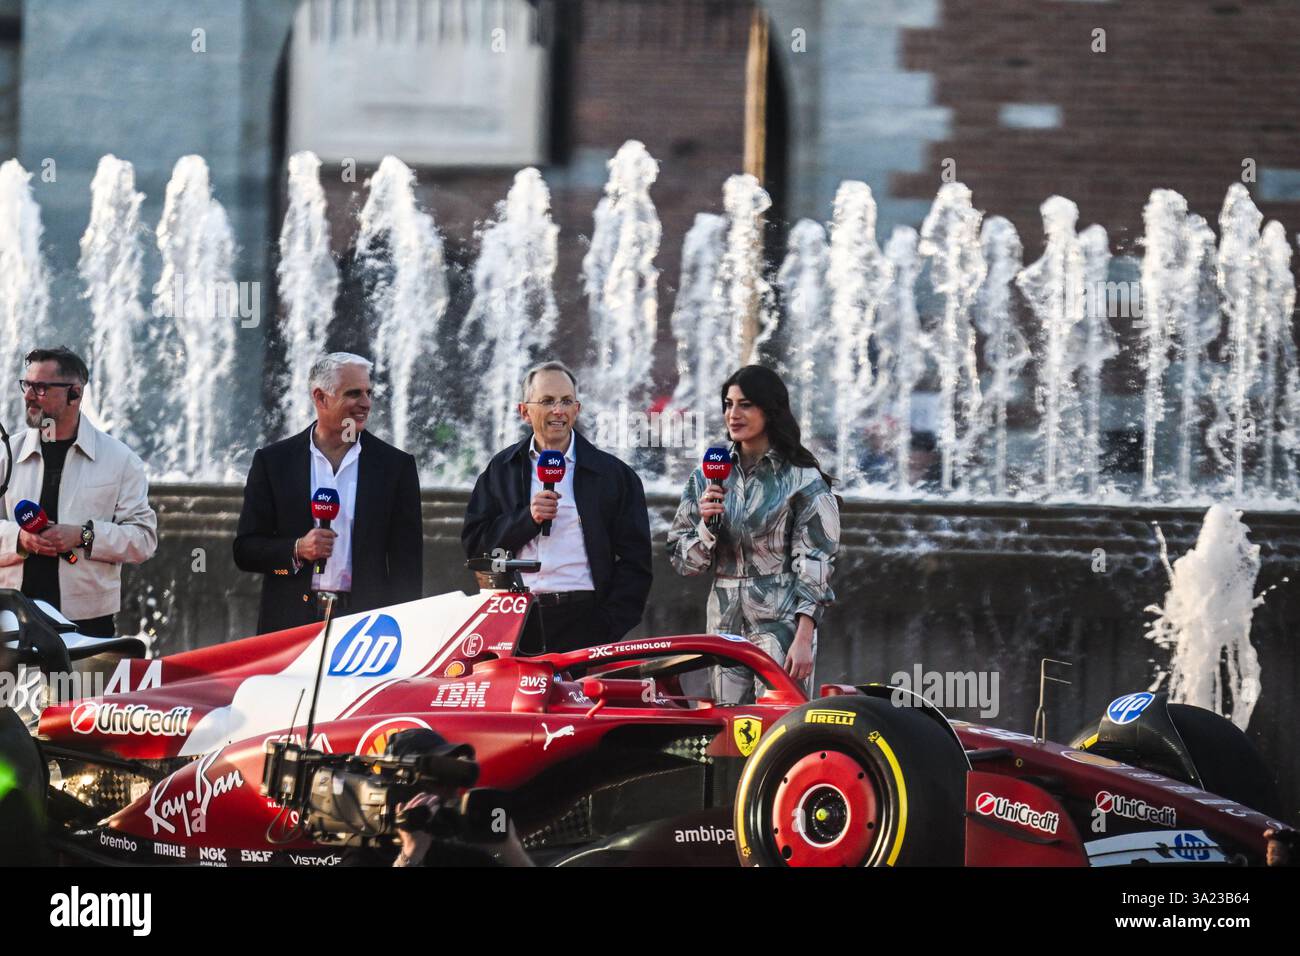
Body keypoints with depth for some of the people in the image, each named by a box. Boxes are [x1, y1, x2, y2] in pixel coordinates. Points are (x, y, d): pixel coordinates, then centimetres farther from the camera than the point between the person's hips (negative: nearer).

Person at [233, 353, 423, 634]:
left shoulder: (395, 466, 8)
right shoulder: (273, 461, 8)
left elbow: (407, 561, 8)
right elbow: (245, 550, 7)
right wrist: (297, 550, -11)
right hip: (293, 621, 0)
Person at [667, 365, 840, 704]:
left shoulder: (803, 480, -2)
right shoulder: (707, 477, 12)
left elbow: (815, 565, -6)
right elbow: (682, 561, 12)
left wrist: (803, 639, -14)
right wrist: (706, 525, -8)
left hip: (782, 625, -5)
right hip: (724, 624, 5)